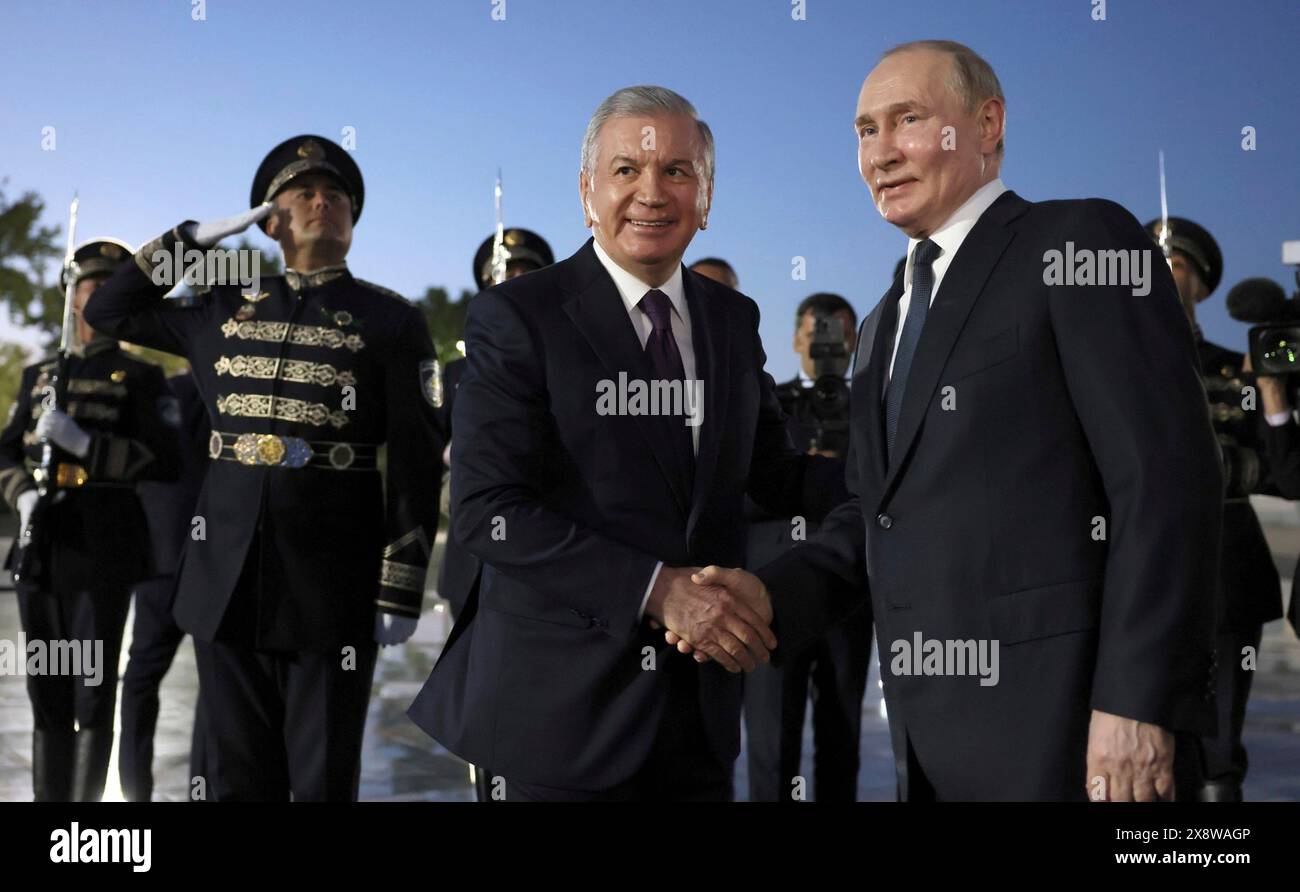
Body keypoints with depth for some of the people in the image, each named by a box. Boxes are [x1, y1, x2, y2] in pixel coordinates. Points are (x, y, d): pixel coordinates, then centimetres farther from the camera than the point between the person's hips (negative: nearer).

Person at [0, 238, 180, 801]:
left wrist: (81, 443, -17)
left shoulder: (141, 378, 3)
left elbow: (165, 460, -8)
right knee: (46, 691, 9)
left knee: (92, 692, -2)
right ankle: (48, 798, 17)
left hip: (104, 553, -5)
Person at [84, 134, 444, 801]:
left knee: (323, 777, 4)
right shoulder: (227, 307, 12)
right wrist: (195, 237, 12)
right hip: (227, 577, 3)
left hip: (331, 581, -3)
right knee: (238, 776, 11)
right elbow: (108, 311, 22)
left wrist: (401, 590, -9)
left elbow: (416, 465, -3)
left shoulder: (392, 322, 2)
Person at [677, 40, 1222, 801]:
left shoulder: (1080, 245, -6)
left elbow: (1166, 479, -14)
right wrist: (774, 595, 0)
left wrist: (1137, 702, -19)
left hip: (1050, 720, -7)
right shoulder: (887, 325, 17)